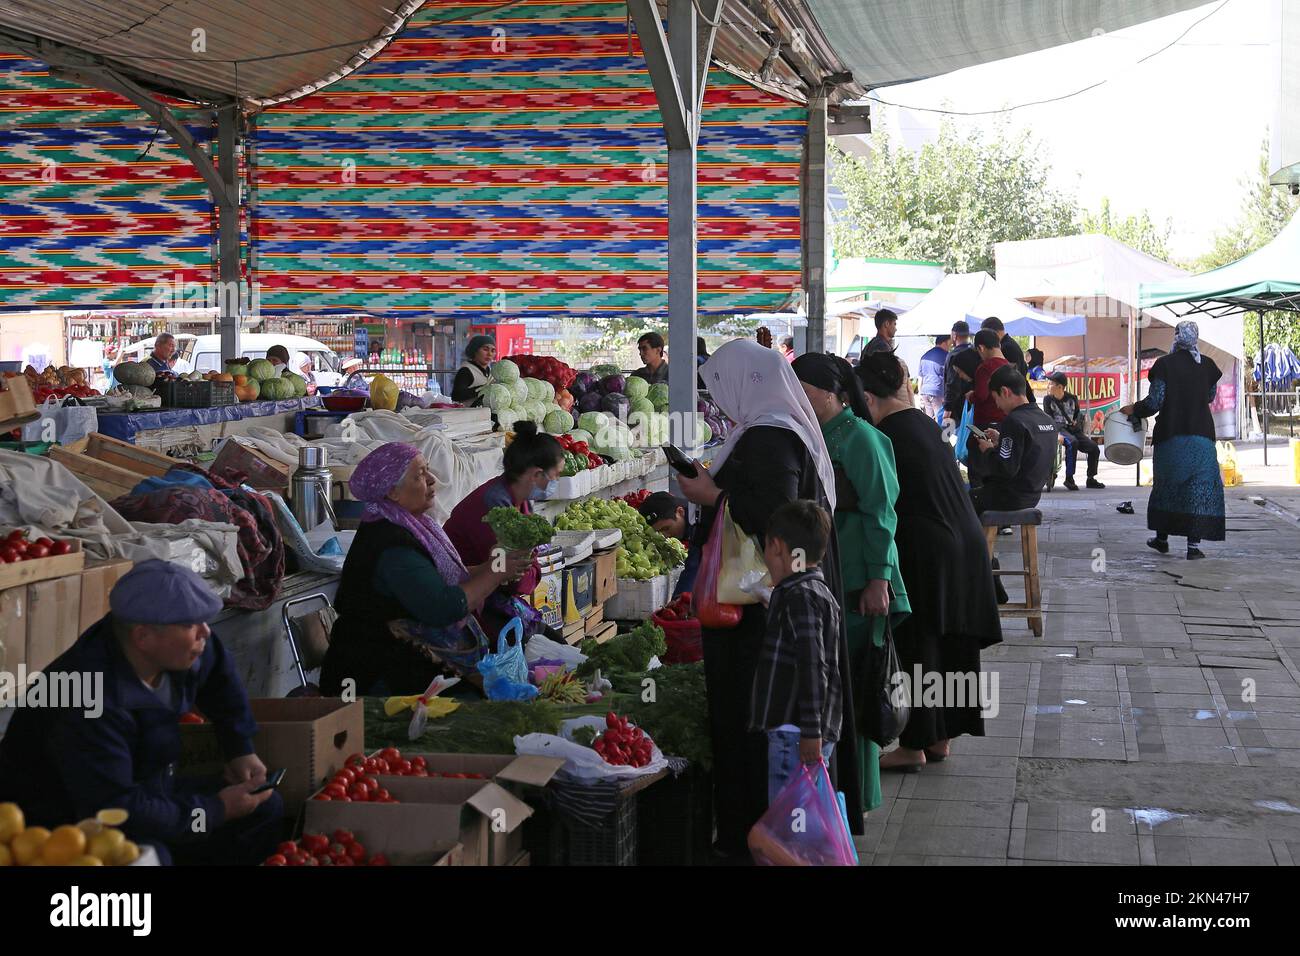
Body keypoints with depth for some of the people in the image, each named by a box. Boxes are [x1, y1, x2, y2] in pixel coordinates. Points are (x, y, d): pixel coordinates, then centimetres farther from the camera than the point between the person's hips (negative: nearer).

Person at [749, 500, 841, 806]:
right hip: (791, 731, 10)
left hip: (794, 733, -10)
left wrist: (811, 732, -22)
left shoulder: (800, 596, -14)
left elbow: (813, 668, -21)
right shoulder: (817, 592, 18)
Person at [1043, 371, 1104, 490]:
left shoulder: (1072, 398, 10)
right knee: (1072, 442, -36)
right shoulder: (1048, 399, 2)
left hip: (1073, 429, 4)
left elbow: (1078, 413, 21)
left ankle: (1091, 479, 5)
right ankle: (1069, 478, -33)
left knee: (1094, 448, -12)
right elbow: (1049, 420, -6)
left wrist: (1076, 421, -2)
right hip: (1058, 428, -4)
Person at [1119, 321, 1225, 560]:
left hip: (1171, 435, 0)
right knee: (1199, 487, 2)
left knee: (1167, 484, 14)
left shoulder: (1164, 364, -7)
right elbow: (1210, 396, 14)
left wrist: (1133, 410, 5)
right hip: (1201, 437, 0)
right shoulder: (1207, 365, 1)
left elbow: (1154, 401, -11)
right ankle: (1194, 544, -5)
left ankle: (1162, 538, 23)